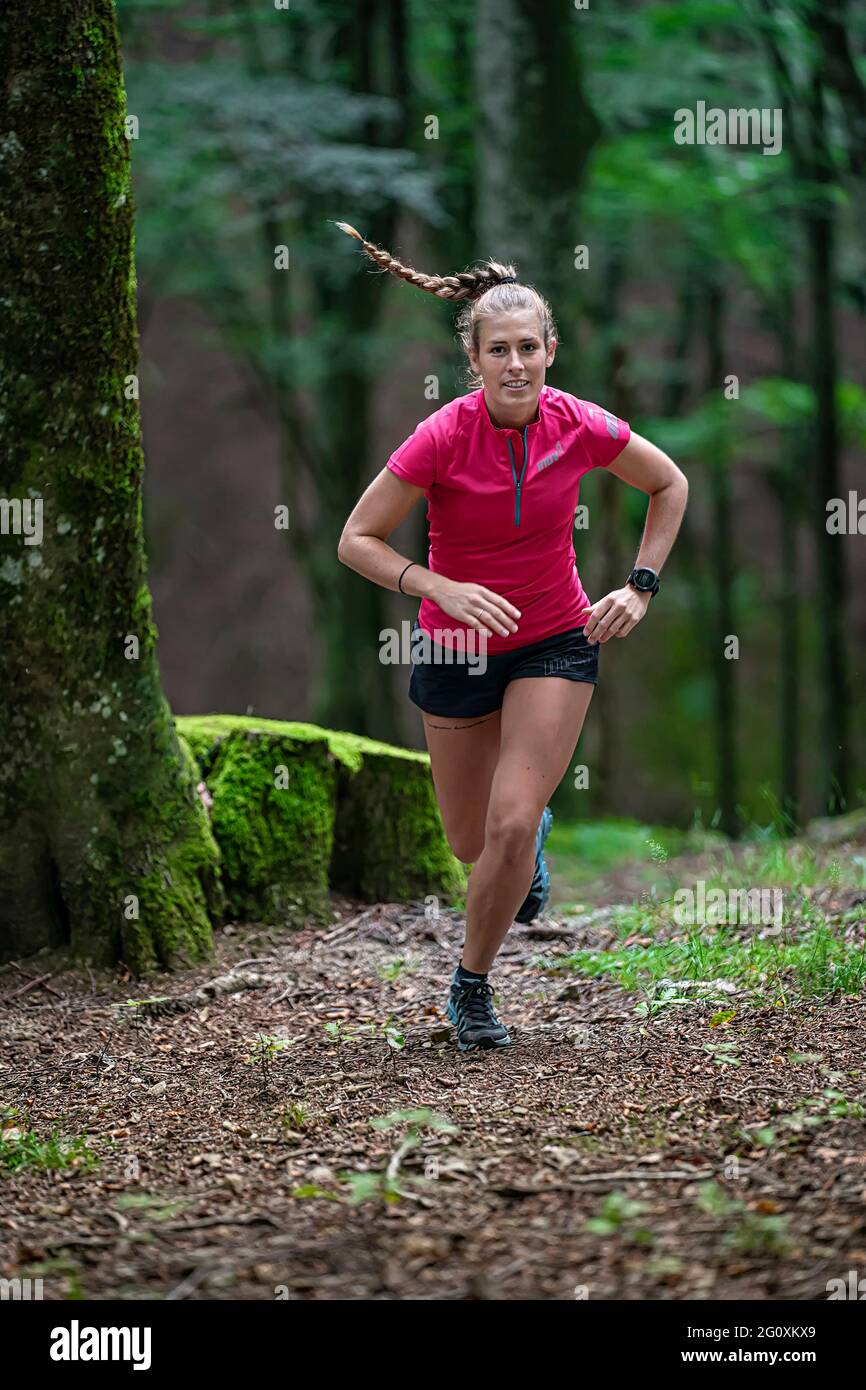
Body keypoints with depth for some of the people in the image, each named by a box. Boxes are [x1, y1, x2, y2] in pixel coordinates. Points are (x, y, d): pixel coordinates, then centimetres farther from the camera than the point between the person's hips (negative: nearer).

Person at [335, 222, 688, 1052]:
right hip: (458, 646, 0)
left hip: (556, 641, 0)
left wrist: (639, 587, -2)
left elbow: (669, 485, 7)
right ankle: (534, 831, 50)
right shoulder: (442, 438, -20)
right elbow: (357, 540, -14)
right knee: (472, 843, 11)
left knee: (511, 828, -14)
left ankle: (472, 984, 10)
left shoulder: (582, 428, -13)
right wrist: (441, 587, -27)